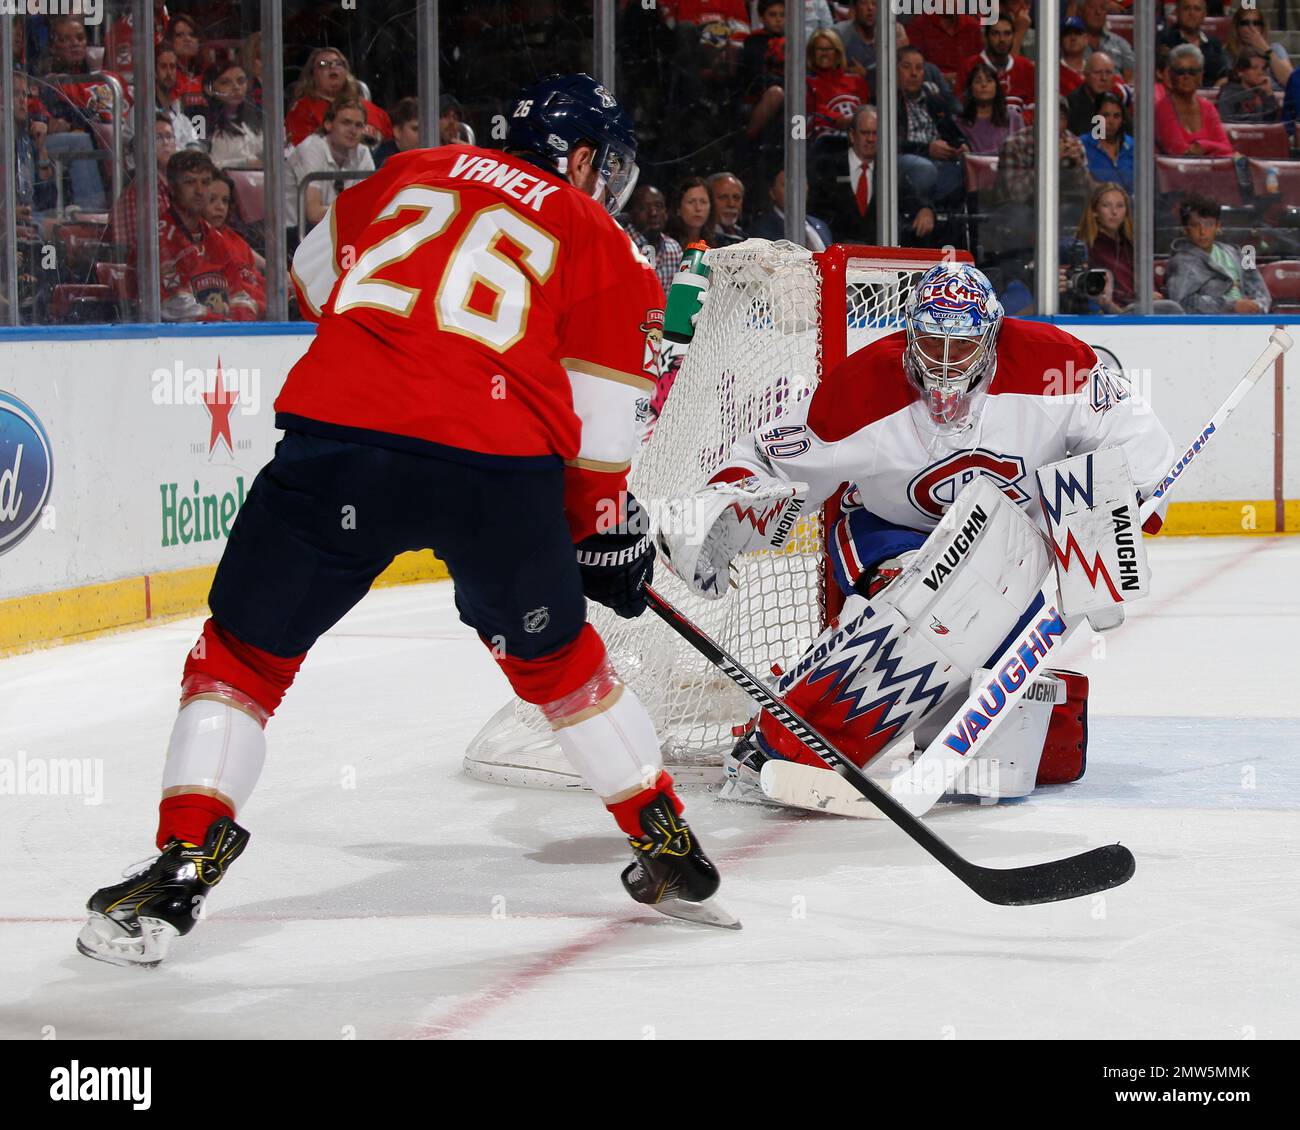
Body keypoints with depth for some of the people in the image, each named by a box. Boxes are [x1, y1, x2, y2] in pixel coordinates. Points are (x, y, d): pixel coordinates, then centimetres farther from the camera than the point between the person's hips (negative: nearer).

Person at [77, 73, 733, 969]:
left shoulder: (416, 173, 24)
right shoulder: (601, 246, 16)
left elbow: (316, 278, 36)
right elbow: (601, 429, 11)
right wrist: (607, 534, 24)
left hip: (337, 437, 0)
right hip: (500, 465, 0)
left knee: (245, 651, 13)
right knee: (554, 654, 24)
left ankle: (182, 863, 0)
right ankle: (671, 850, 31)